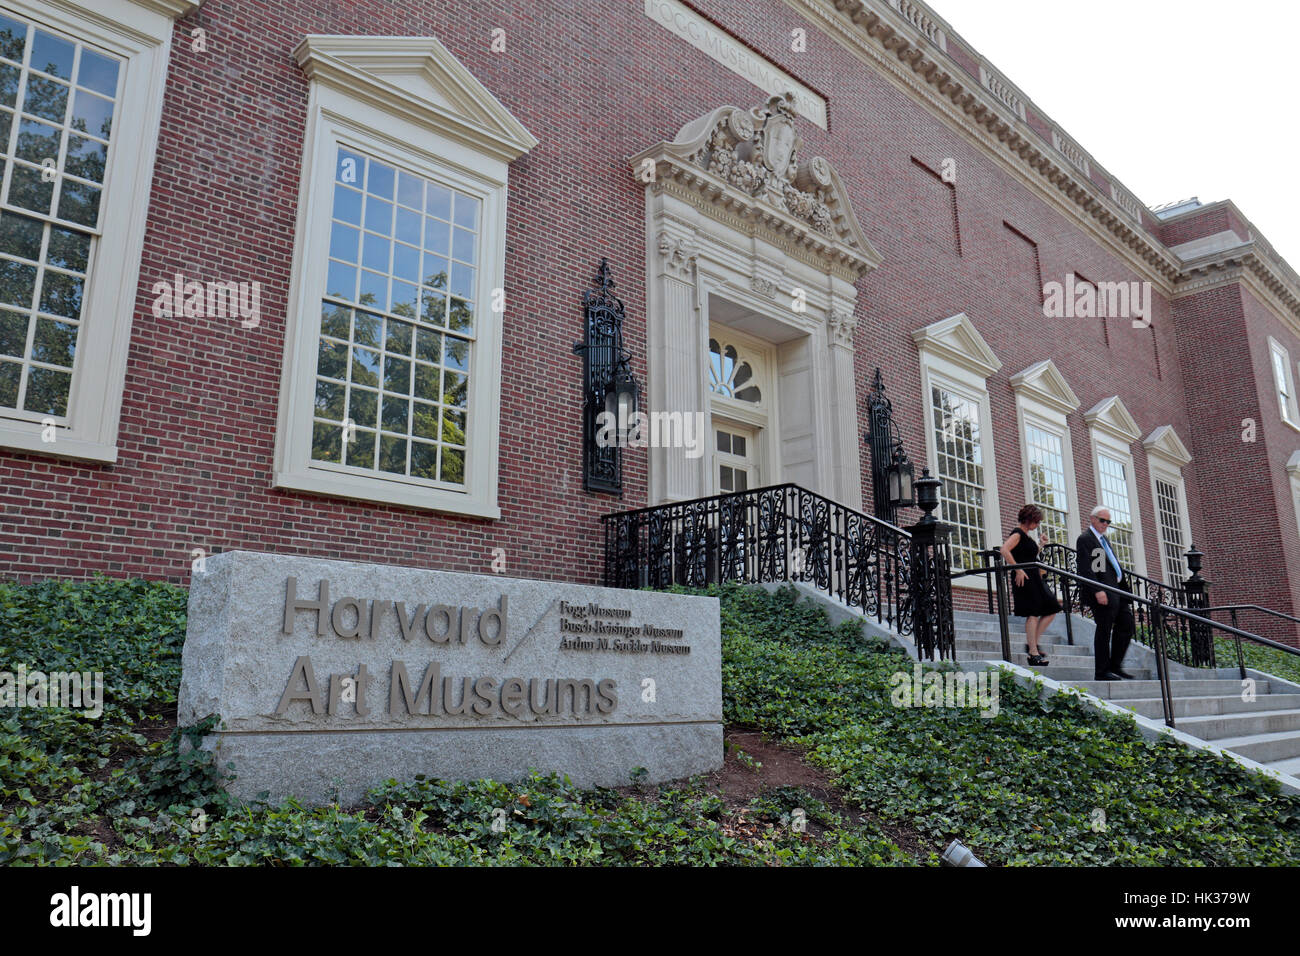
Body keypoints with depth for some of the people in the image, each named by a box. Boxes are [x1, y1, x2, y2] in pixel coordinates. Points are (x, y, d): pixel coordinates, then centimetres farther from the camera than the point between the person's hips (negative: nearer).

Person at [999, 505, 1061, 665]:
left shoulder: (1025, 535, 19)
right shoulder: (1017, 533, -10)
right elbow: (1005, 550, -26)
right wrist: (1018, 570, -24)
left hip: (1034, 579, 10)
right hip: (1024, 579, -10)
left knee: (1052, 609, 8)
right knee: (1033, 614, -10)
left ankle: (1032, 643, 12)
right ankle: (1033, 653, -5)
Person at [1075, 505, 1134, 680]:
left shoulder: (1104, 539, 22)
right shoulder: (1085, 539, -8)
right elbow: (1086, 569, -17)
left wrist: (1124, 588, 17)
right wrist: (1097, 591, -24)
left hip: (1117, 590, 10)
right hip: (1102, 593, -10)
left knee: (1127, 625, 9)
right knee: (1104, 630, -5)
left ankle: (1115, 666, 17)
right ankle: (1102, 671, 2)